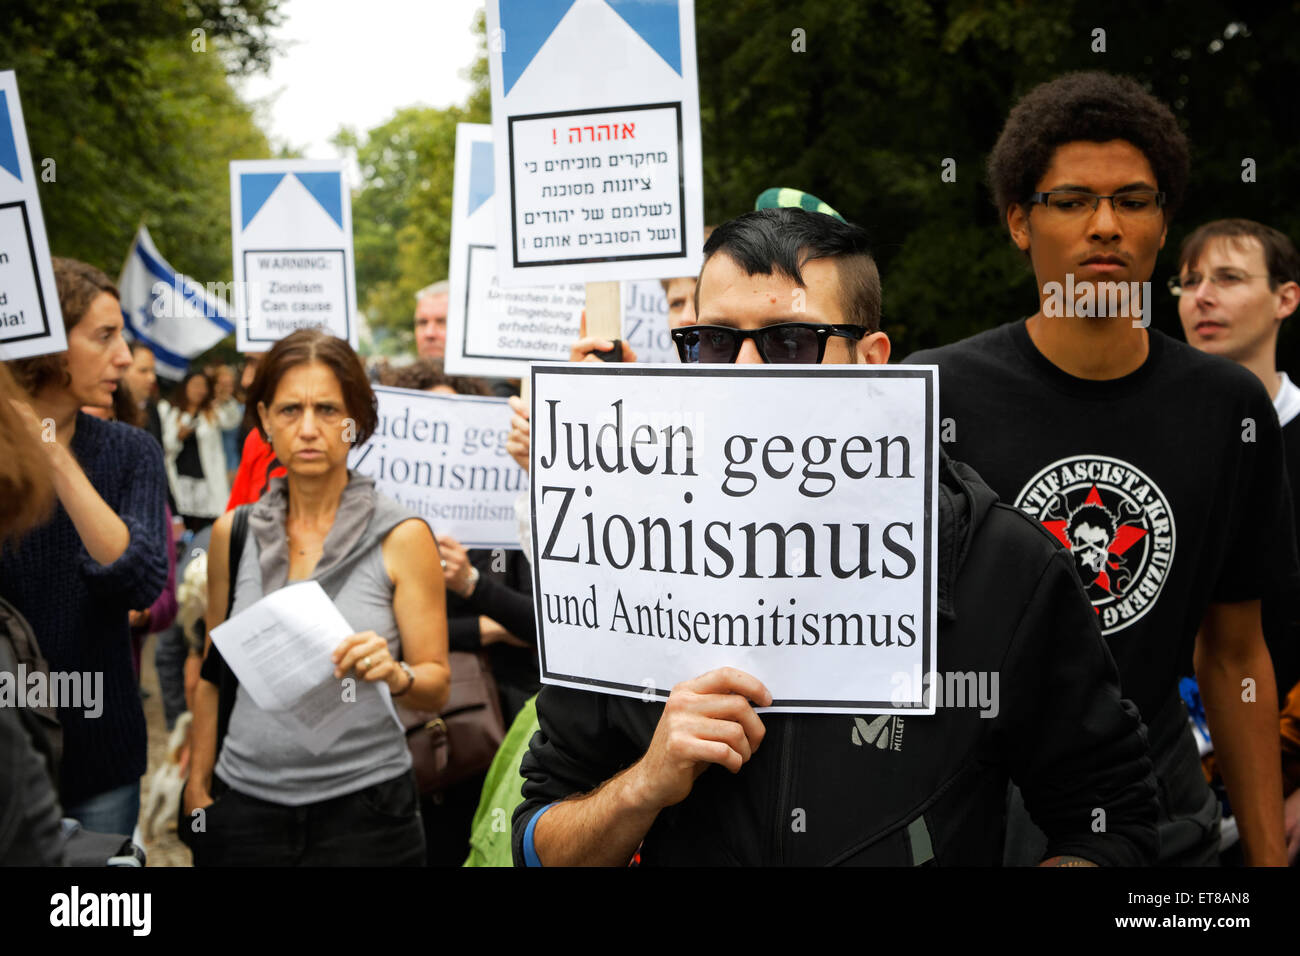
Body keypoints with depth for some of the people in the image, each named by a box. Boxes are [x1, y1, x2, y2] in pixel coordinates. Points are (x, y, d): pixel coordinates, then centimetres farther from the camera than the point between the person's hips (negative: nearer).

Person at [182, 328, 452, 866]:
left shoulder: (403, 537, -5)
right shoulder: (234, 533, 4)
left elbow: (437, 687, -3)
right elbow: (214, 671, 12)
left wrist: (394, 673, -23)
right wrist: (198, 789, 9)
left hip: (363, 804, -2)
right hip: (245, 804, 3)